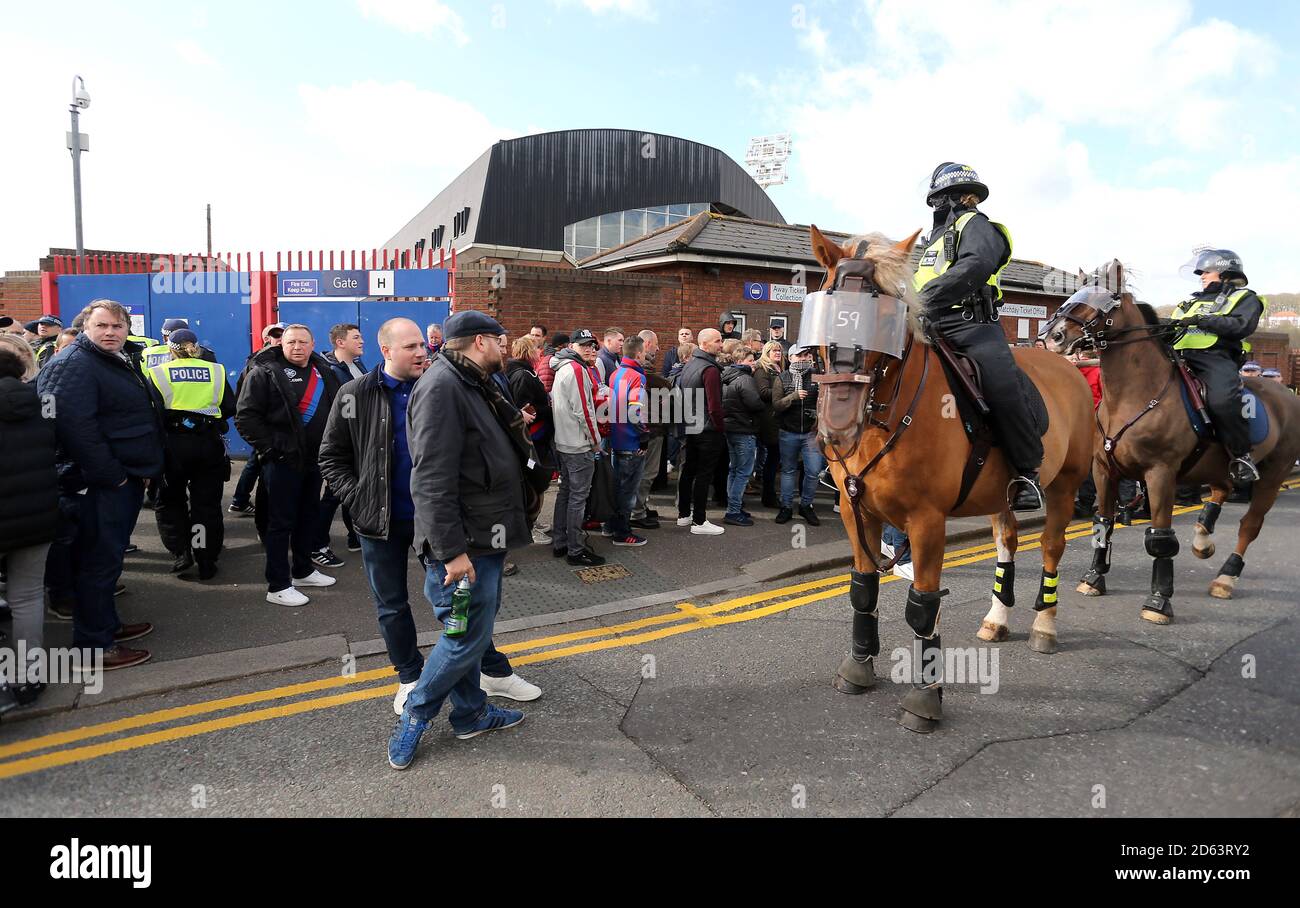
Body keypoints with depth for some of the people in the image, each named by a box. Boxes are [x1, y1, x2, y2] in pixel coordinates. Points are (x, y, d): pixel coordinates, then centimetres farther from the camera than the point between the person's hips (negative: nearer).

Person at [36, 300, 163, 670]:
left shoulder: (122, 363, 16)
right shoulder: (73, 365, -16)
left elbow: (143, 416, 25)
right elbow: (76, 427, -26)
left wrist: (144, 469, 18)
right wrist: (110, 476, -22)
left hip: (125, 478, 10)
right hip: (98, 485, -10)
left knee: (110, 556, 19)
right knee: (98, 560, -3)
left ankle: (107, 624, 32)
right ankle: (93, 646, 6)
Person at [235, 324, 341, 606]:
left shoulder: (323, 372, 9)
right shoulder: (264, 372, -10)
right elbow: (245, 417, -13)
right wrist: (271, 447, -17)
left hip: (314, 457, 7)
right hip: (283, 459, -7)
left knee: (309, 515, 17)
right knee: (281, 521, -1)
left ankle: (303, 570, 33)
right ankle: (278, 586, 6)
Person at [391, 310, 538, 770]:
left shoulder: (473, 385, 15)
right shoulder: (441, 386, -19)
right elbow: (432, 480, -26)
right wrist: (451, 550, -27)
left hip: (484, 538, 10)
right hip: (464, 543, -10)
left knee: (471, 631, 19)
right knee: (467, 638, -1)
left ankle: (471, 713, 33)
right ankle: (414, 718, 18)